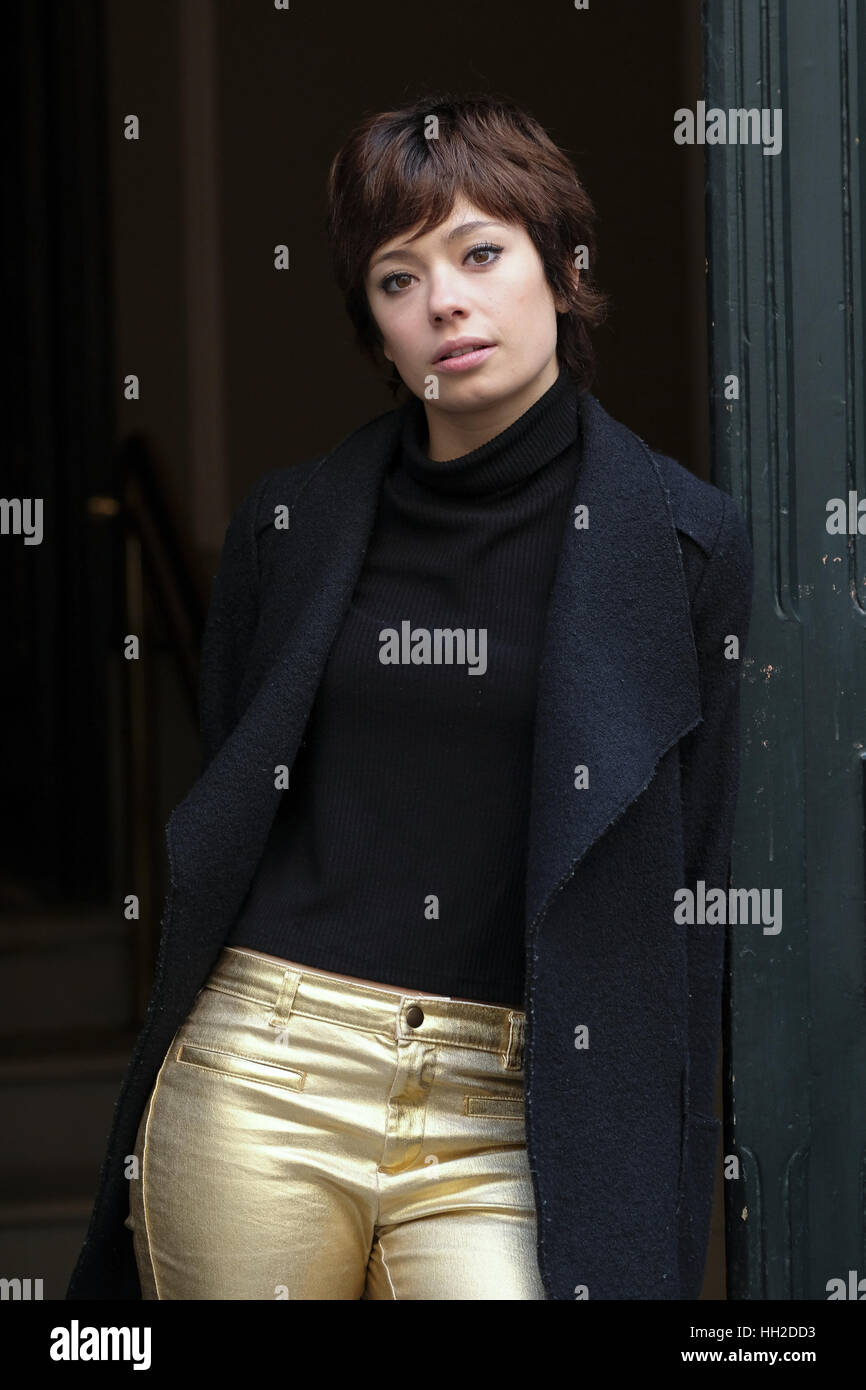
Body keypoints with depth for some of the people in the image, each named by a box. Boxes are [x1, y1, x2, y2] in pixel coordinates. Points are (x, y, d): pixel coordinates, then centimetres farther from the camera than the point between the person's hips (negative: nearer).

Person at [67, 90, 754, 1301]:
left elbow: (691, 891, 3)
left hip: (504, 1113, -2)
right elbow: (217, 823, 14)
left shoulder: (681, 542, 0)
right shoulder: (293, 522, 7)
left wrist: (662, 1197, 1)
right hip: (257, 1079, 2)